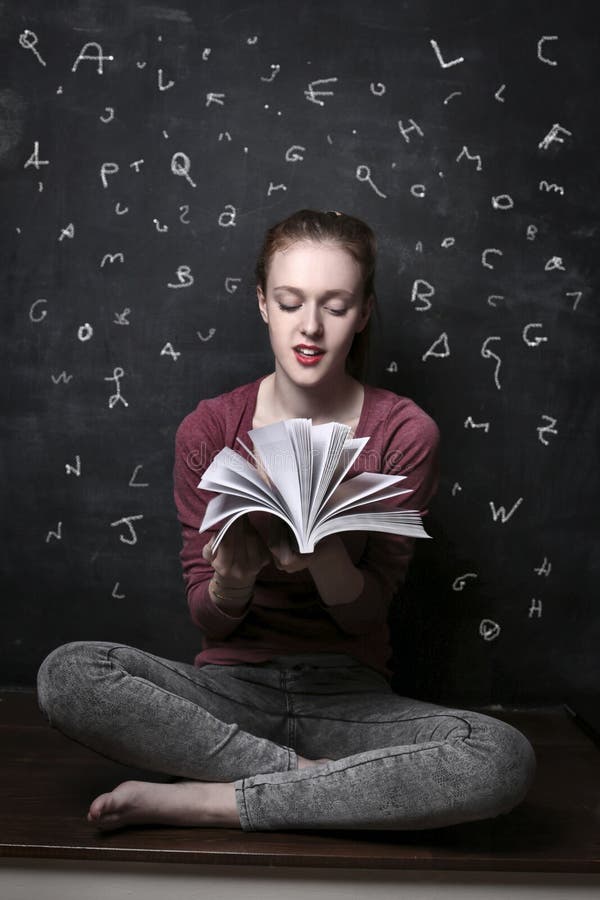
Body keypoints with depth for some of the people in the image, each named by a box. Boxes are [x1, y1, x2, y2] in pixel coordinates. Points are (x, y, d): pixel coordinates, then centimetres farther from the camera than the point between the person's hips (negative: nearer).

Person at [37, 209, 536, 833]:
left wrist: (322, 552, -27)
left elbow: (365, 613, -5)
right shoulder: (208, 430, -2)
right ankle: (311, 780, -18)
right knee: (67, 674, -27)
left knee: (506, 759, -30)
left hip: (349, 697, 0)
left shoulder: (403, 432, -4)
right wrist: (233, 577, -26)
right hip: (230, 689, 0)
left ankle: (203, 800, -21)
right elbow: (208, 620, -1)